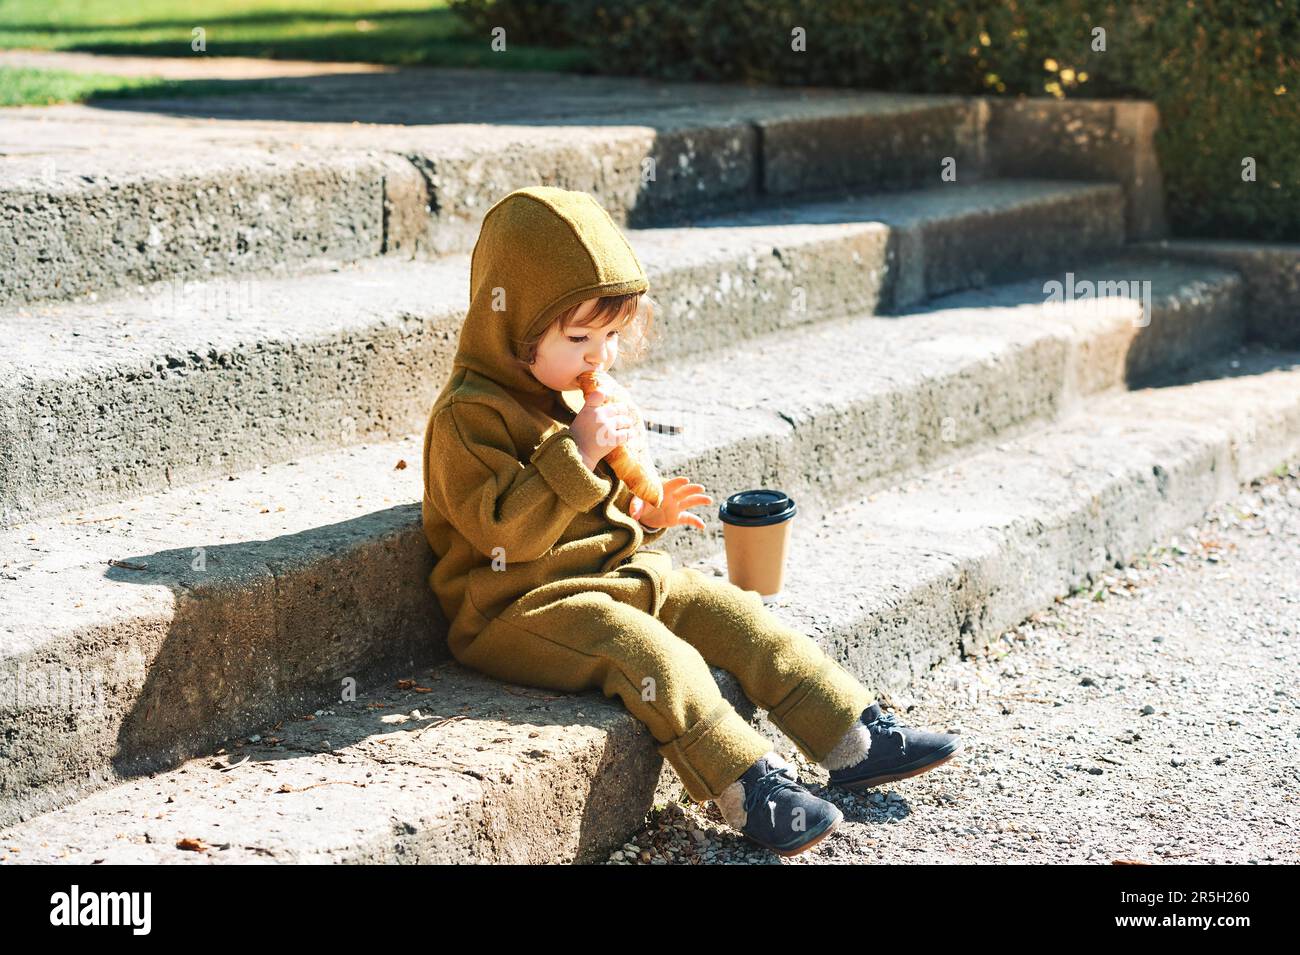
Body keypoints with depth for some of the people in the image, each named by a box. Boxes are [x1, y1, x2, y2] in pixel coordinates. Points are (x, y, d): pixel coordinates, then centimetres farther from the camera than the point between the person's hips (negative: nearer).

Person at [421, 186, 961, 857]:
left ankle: (855, 739, -4)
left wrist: (641, 513, 7)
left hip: (612, 573, 9)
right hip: (522, 609, -9)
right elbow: (503, 531, -25)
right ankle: (753, 789, -31)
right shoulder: (468, 415, -16)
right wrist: (575, 456, -28)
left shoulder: (570, 397, 14)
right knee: (647, 651, -31)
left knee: (729, 613, -4)